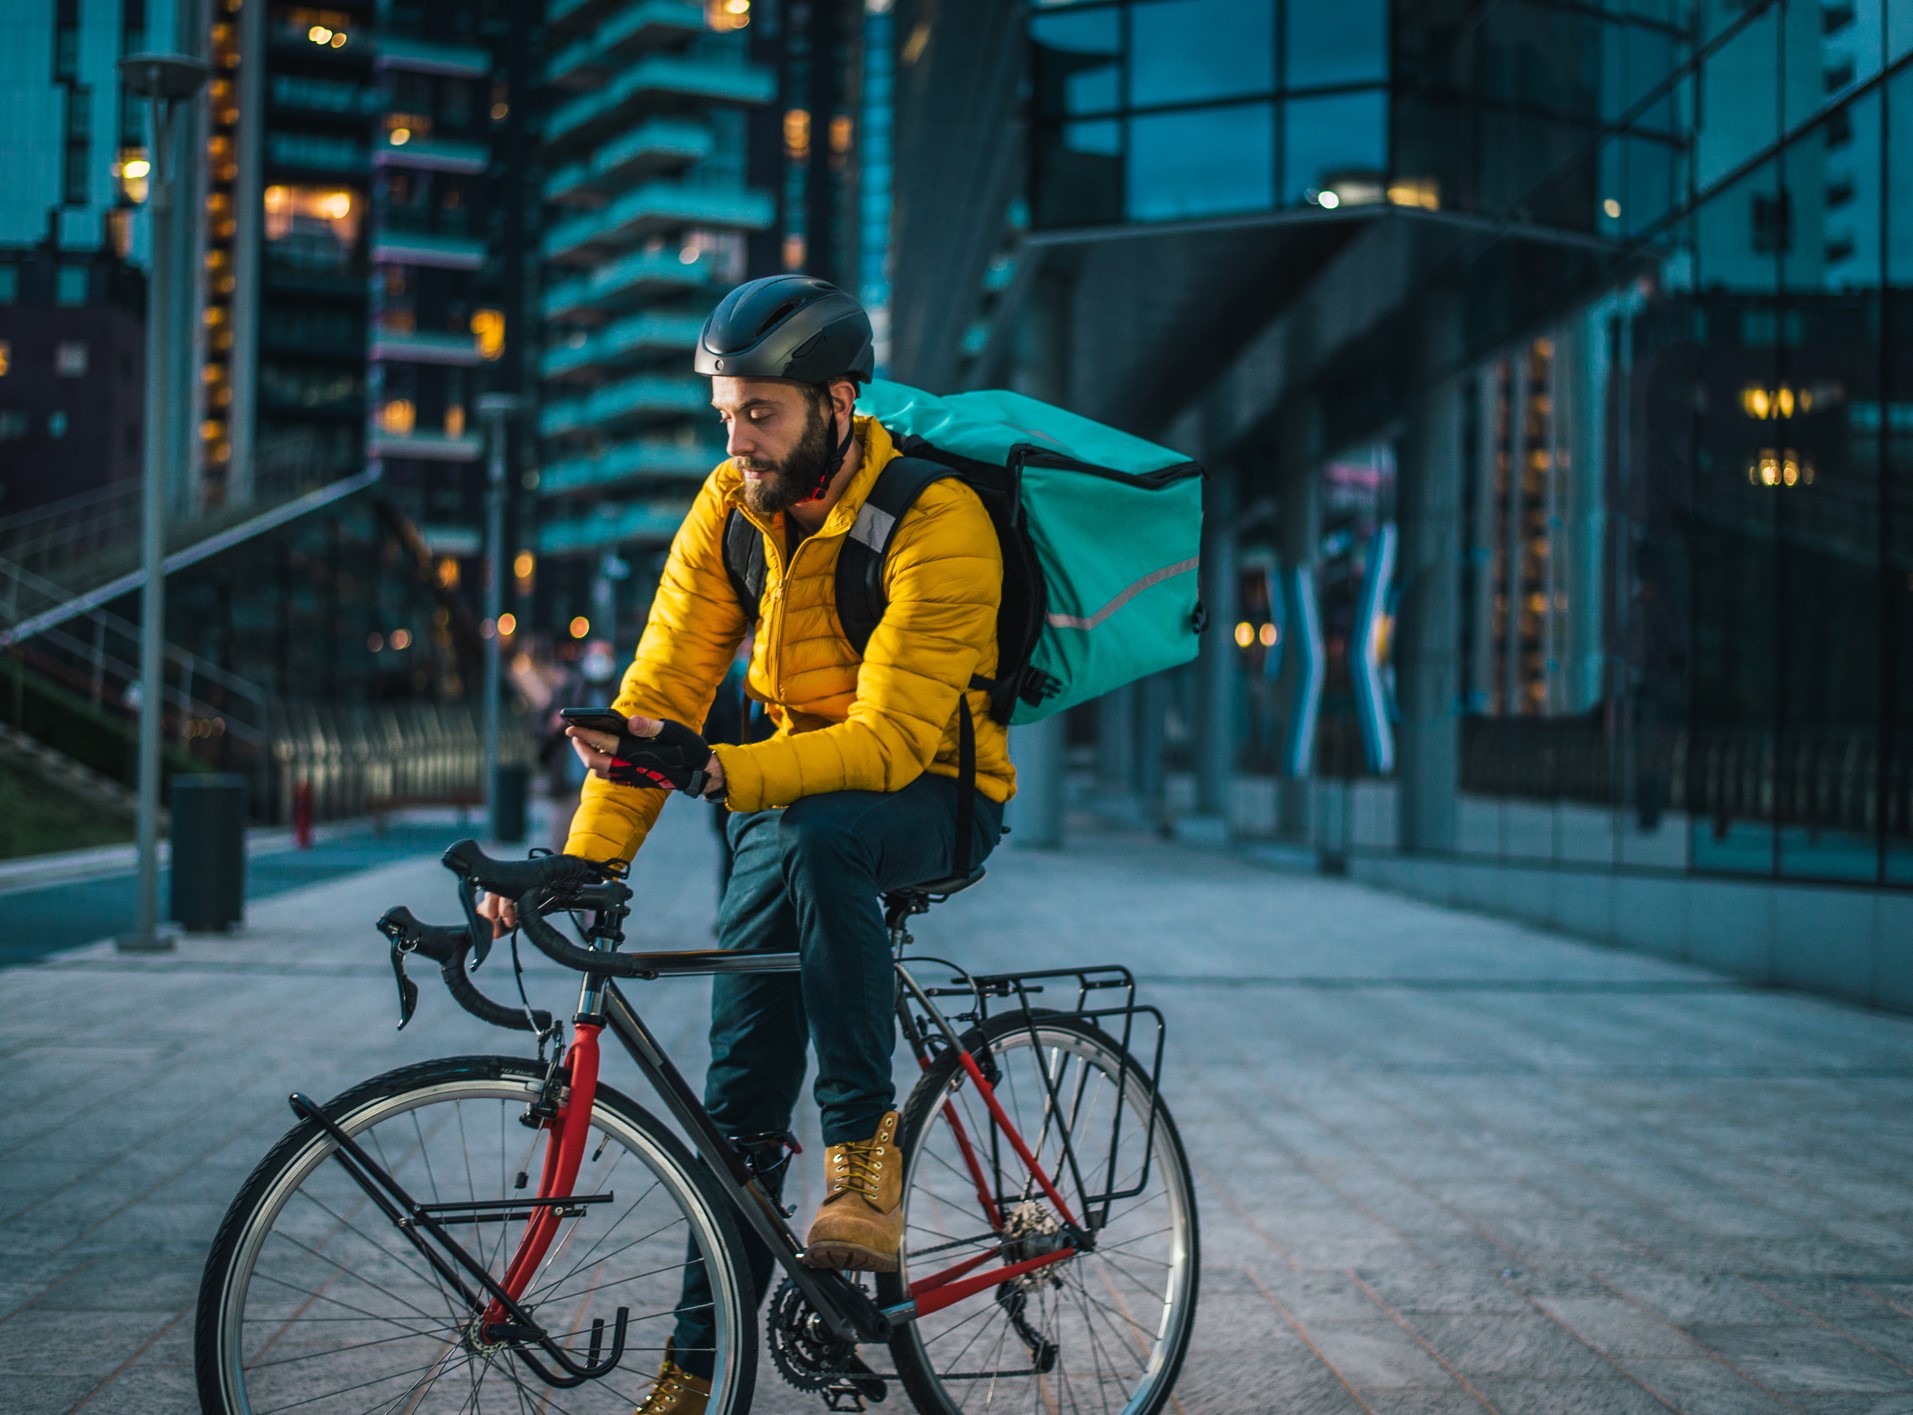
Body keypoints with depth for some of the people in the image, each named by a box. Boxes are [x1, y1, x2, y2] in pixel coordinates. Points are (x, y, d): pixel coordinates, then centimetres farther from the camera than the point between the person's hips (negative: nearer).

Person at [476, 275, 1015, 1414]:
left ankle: (866, 1149, -24)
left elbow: (889, 740, -30)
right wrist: (582, 859, -18)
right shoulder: (732, 507, -6)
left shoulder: (936, 522, -23)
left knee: (817, 834, -39)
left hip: (932, 799, -5)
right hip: (788, 799, 5)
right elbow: (661, 692, -8)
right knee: (741, 1095, 0)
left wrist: (715, 772, -43)